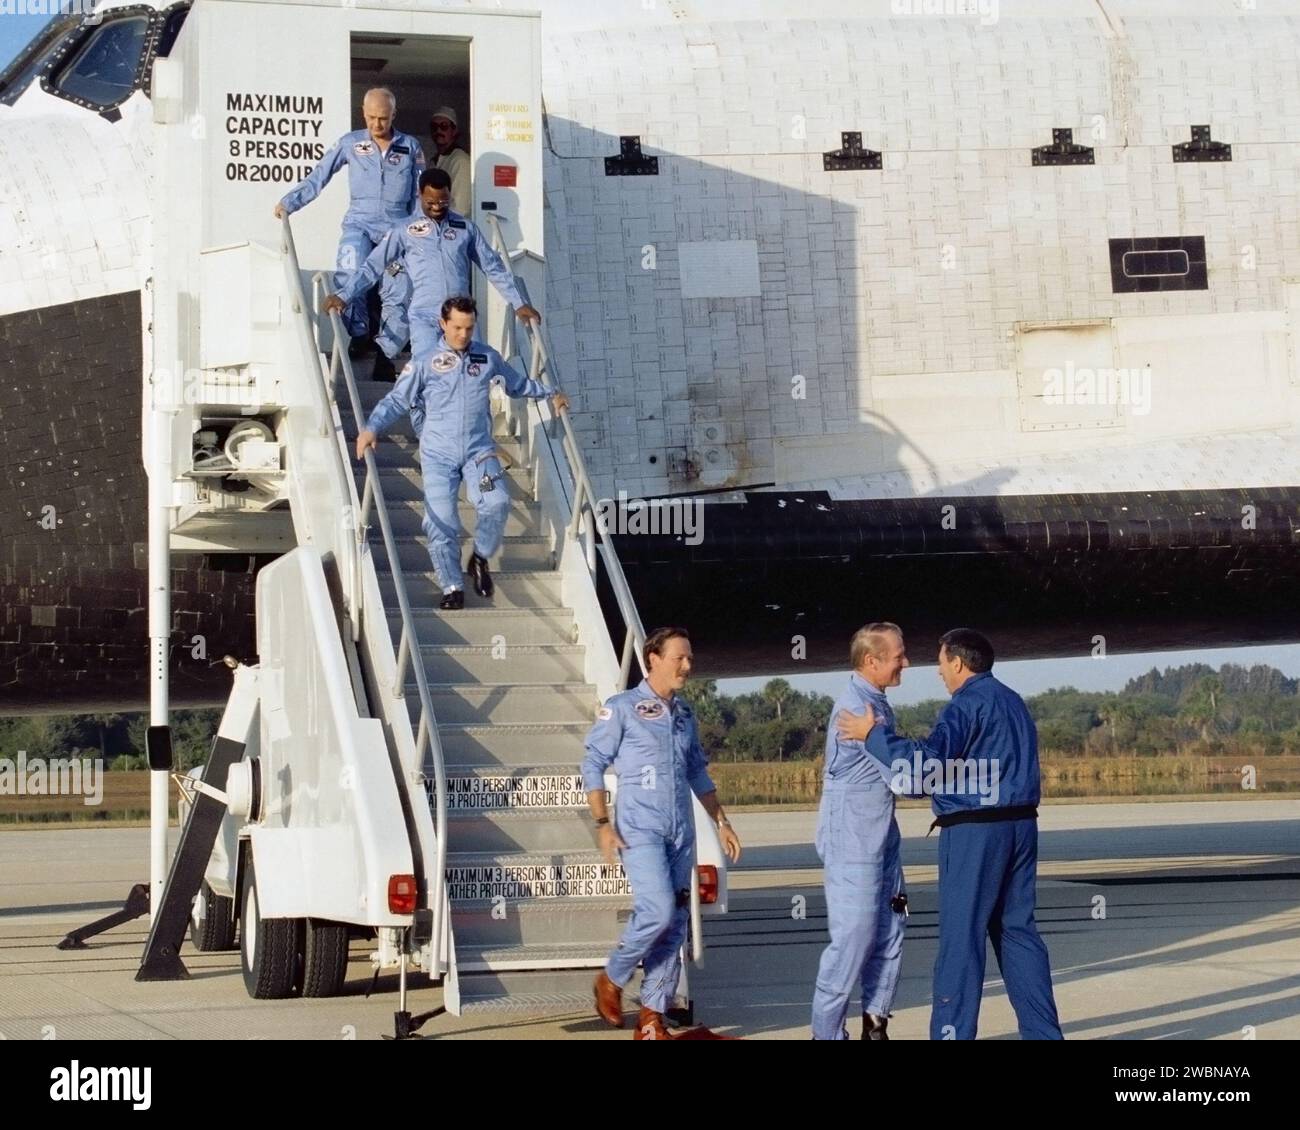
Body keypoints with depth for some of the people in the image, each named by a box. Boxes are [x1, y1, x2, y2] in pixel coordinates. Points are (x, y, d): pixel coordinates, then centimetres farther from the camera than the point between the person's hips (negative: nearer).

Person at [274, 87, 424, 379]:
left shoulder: (411, 147, 8)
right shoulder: (350, 143, 5)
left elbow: (420, 195, 12)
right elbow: (318, 177, 7)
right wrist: (288, 203, 0)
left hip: (397, 227, 1)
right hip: (359, 223, -1)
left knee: (397, 294, -8)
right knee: (351, 277, -26)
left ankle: (386, 356, 0)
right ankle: (358, 335, -9)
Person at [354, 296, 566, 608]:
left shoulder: (488, 357, 10)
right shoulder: (425, 363, 3)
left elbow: (516, 383, 26)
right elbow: (396, 400, 1)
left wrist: (550, 393, 23)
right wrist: (372, 427, -13)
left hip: (479, 449, 1)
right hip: (438, 453, -1)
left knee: (496, 503, -22)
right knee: (441, 520, -8)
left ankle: (480, 558, 4)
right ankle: (452, 587, 1)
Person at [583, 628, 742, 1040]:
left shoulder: (684, 713, 14)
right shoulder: (622, 708, -4)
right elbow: (593, 765, -4)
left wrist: (721, 822, 19)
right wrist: (603, 824, -11)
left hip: (681, 832, 6)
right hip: (640, 830, -6)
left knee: (675, 923, 3)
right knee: (657, 911, -19)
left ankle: (652, 1019, 11)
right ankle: (611, 980, 7)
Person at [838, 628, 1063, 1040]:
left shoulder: (968, 702, -11)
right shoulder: (1012, 701, 18)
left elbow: (928, 762, -24)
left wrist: (872, 735, -17)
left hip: (975, 832, -8)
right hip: (1020, 825, 8)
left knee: (960, 939, -3)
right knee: (1018, 931, 11)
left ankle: (952, 1032, -1)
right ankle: (1042, 1032, 11)